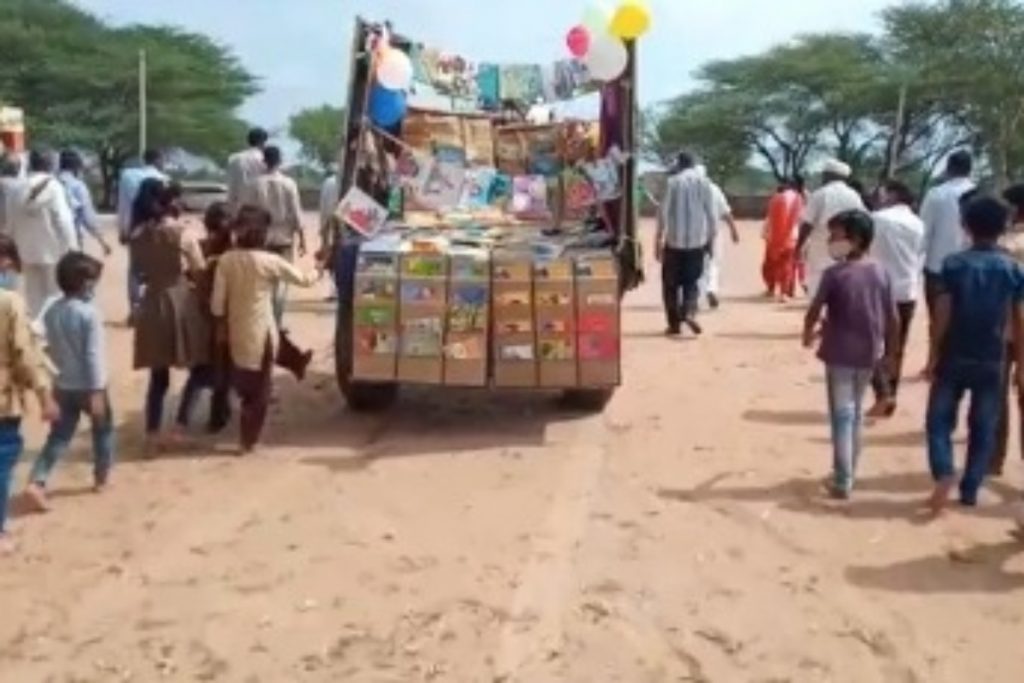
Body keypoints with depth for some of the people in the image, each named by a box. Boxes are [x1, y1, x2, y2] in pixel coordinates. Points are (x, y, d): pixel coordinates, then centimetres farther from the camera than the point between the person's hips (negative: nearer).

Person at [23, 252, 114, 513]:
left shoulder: (52, 311, 1)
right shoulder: (90, 313, -20)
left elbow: (52, 349, 11)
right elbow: (93, 355, -21)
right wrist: (97, 391, -19)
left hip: (63, 385, 5)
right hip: (89, 385, -5)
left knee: (59, 436, 9)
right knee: (103, 428, 18)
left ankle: (36, 482, -6)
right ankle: (101, 476, 30)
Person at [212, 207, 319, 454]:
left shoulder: (226, 260, -6)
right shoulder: (269, 261, -16)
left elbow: (217, 302, -4)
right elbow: (303, 280, -4)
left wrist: (222, 326, 13)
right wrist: (318, 272, 17)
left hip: (237, 332, 4)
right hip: (259, 334, -4)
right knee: (257, 391, 10)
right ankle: (248, 441, 17)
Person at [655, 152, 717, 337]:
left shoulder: (673, 182, -4)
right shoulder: (704, 182, 2)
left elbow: (664, 212, -6)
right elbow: (712, 213, 1)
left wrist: (658, 239, 0)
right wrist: (711, 237, 10)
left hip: (675, 240, -2)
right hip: (697, 240, 2)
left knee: (671, 282, 10)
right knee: (692, 280, 13)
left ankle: (674, 323, 9)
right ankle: (689, 311, -12)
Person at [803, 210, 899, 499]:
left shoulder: (834, 274, -14)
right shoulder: (881, 274, 1)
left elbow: (814, 312, -11)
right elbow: (893, 319, 4)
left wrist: (808, 333, 9)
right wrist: (890, 353, 16)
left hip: (839, 354, -5)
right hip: (869, 354, 5)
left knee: (842, 416, 1)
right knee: (856, 414, 18)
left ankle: (842, 482, 2)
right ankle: (848, 474, 27)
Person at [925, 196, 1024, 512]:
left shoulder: (954, 264, -7)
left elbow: (942, 316, -9)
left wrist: (933, 355, 0)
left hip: (954, 358, -1)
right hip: (992, 361, 1)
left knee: (939, 419, 10)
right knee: (983, 428, 12)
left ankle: (944, 472, -11)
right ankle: (970, 490, 14)